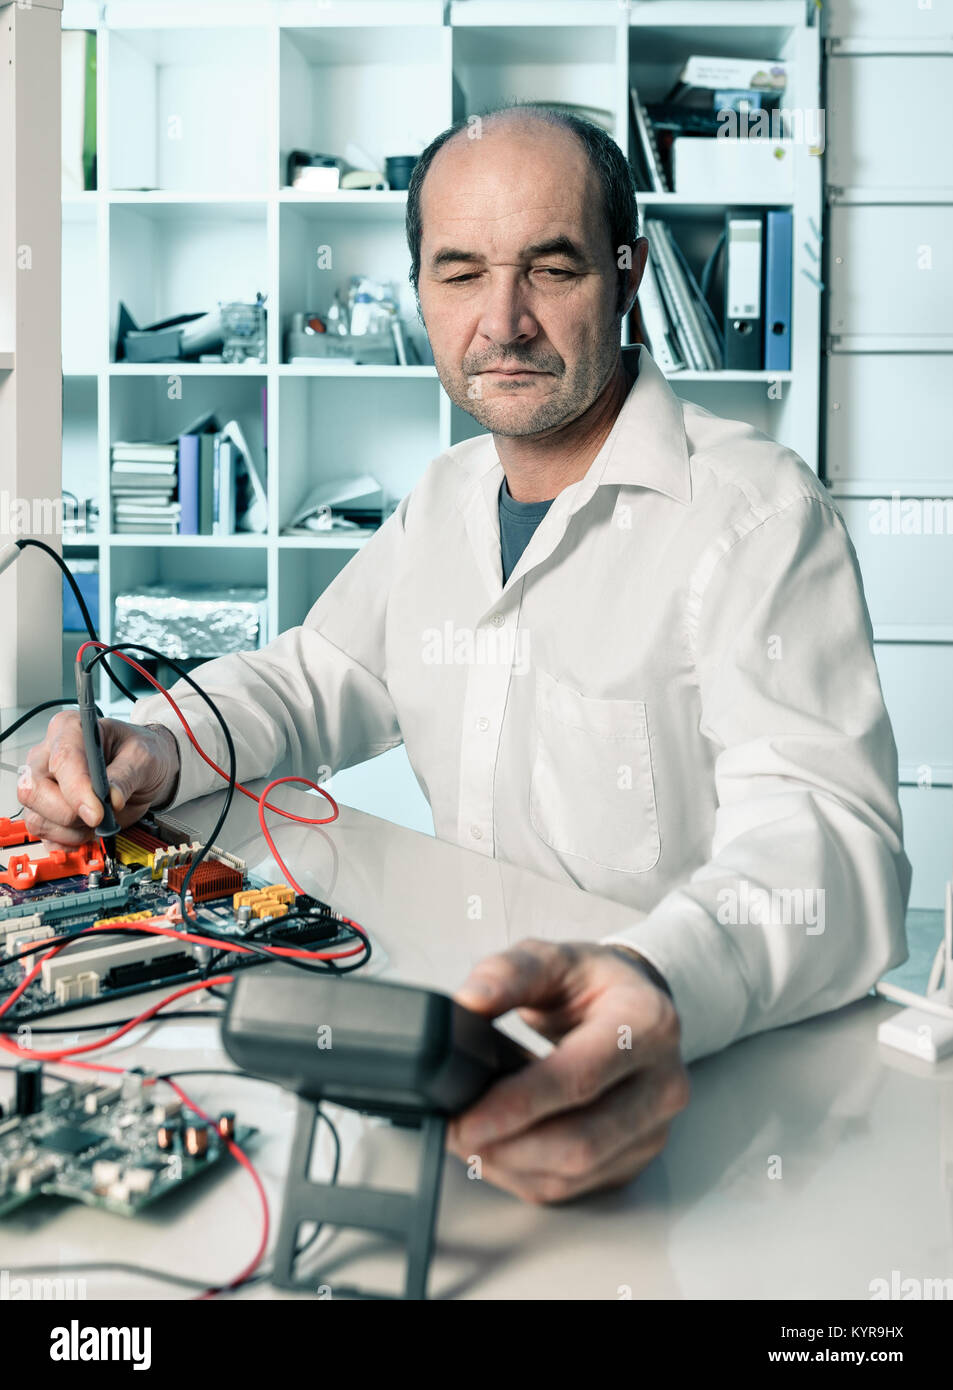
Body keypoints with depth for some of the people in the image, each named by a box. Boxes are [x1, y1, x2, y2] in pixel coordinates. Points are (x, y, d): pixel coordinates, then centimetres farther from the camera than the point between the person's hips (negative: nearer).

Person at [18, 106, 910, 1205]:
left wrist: (660, 989, -49)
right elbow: (316, 676, 21)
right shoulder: (446, 497, 10)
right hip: (466, 1010, 6)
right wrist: (157, 747, -1)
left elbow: (826, 830, -27)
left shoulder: (757, 511, -15)